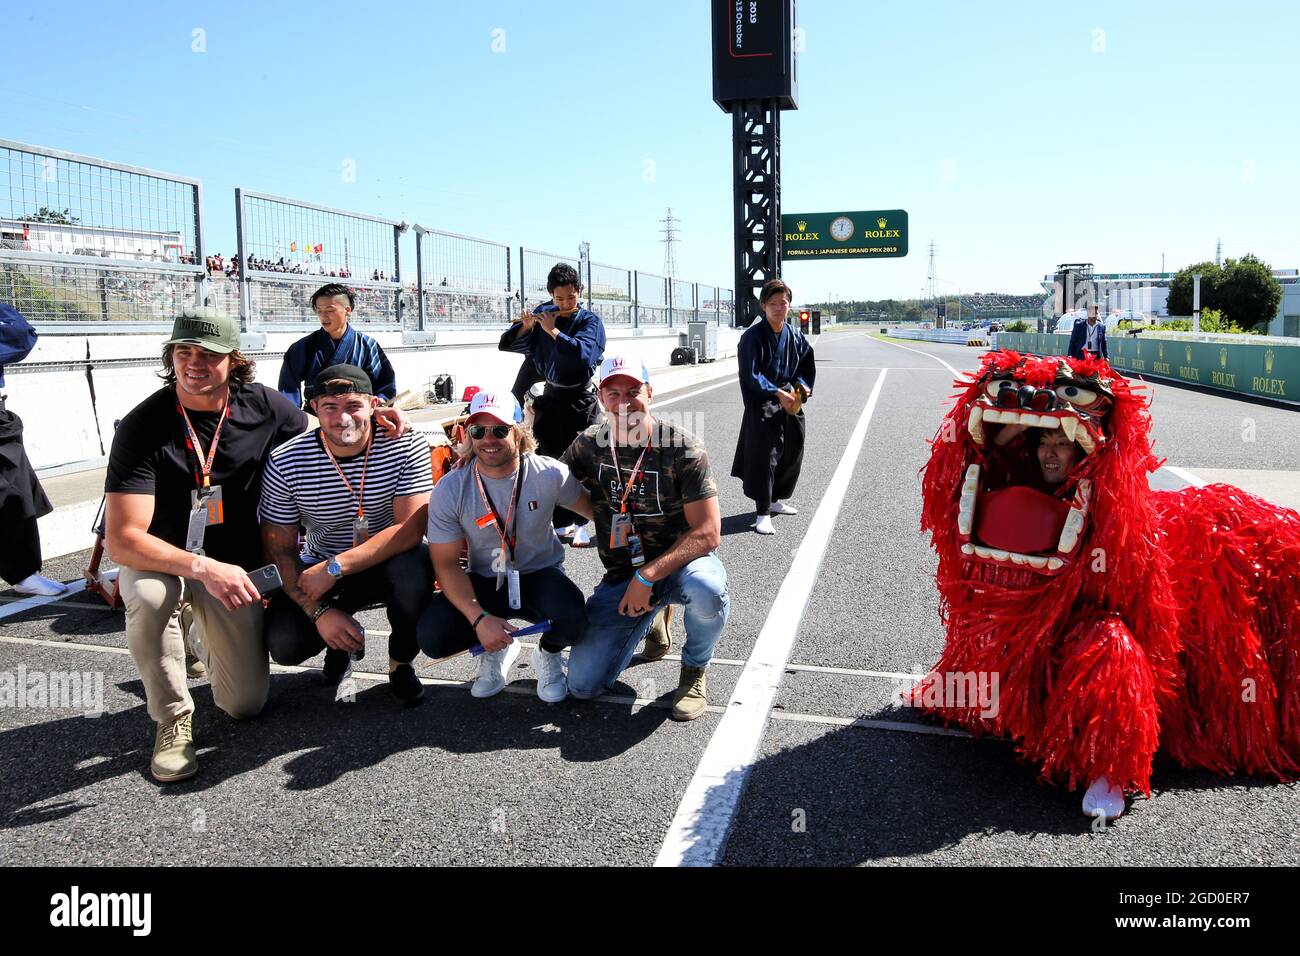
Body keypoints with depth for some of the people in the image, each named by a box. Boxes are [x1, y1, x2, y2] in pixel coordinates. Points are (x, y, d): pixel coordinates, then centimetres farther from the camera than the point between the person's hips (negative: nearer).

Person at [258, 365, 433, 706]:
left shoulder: (406, 446, -18)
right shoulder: (286, 463, -14)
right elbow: (278, 549, -10)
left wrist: (336, 566, -32)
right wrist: (319, 612, -23)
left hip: (389, 562, -1)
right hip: (320, 568, 2)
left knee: (415, 568, -36)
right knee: (283, 644, -23)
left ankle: (400, 663, -5)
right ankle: (341, 642, 17)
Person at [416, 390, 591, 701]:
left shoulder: (551, 474, -16)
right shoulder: (449, 490, -15)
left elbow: (593, 510, 4)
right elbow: (446, 564, -12)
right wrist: (479, 619, -24)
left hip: (540, 575, -1)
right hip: (484, 582, 1)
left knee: (572, 618, -33)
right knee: (432, 637, -23)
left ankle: (548, 653, 8)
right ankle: (497, 650, 13)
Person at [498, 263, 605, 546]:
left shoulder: (589, 320, -7)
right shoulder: (544, 313, 4)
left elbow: (582, 354, -27)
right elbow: (506, 345, 3)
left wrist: (552, 330, -23)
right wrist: (526, 326, -14)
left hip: (580, 402, -4)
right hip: (549, 399, 4)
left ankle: (579, 523, 1)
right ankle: (561, 522, 20)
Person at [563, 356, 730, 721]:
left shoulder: (682, 447, -15)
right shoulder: (588, 446, -3)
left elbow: (708, 533, -19)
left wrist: (648, 577, -25)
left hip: (679, 563, -3)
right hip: (621, 575, 3)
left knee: (707, 591, -41)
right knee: (582, 684, -8)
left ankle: (694, 670, -5)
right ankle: (647, 621, 23)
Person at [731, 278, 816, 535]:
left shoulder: (795, 336, 6)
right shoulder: (753, 336, -12)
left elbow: (806, 366, 15)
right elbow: (750, 375, -16)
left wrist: (802, 386, -5)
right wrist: (777, 393, -21)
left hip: (789, 403, 7)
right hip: (762, 406, -7)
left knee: (791, 454, 16)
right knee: (764, 457, -10)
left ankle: (775, 499, 35)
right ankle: (763, 513, -3)